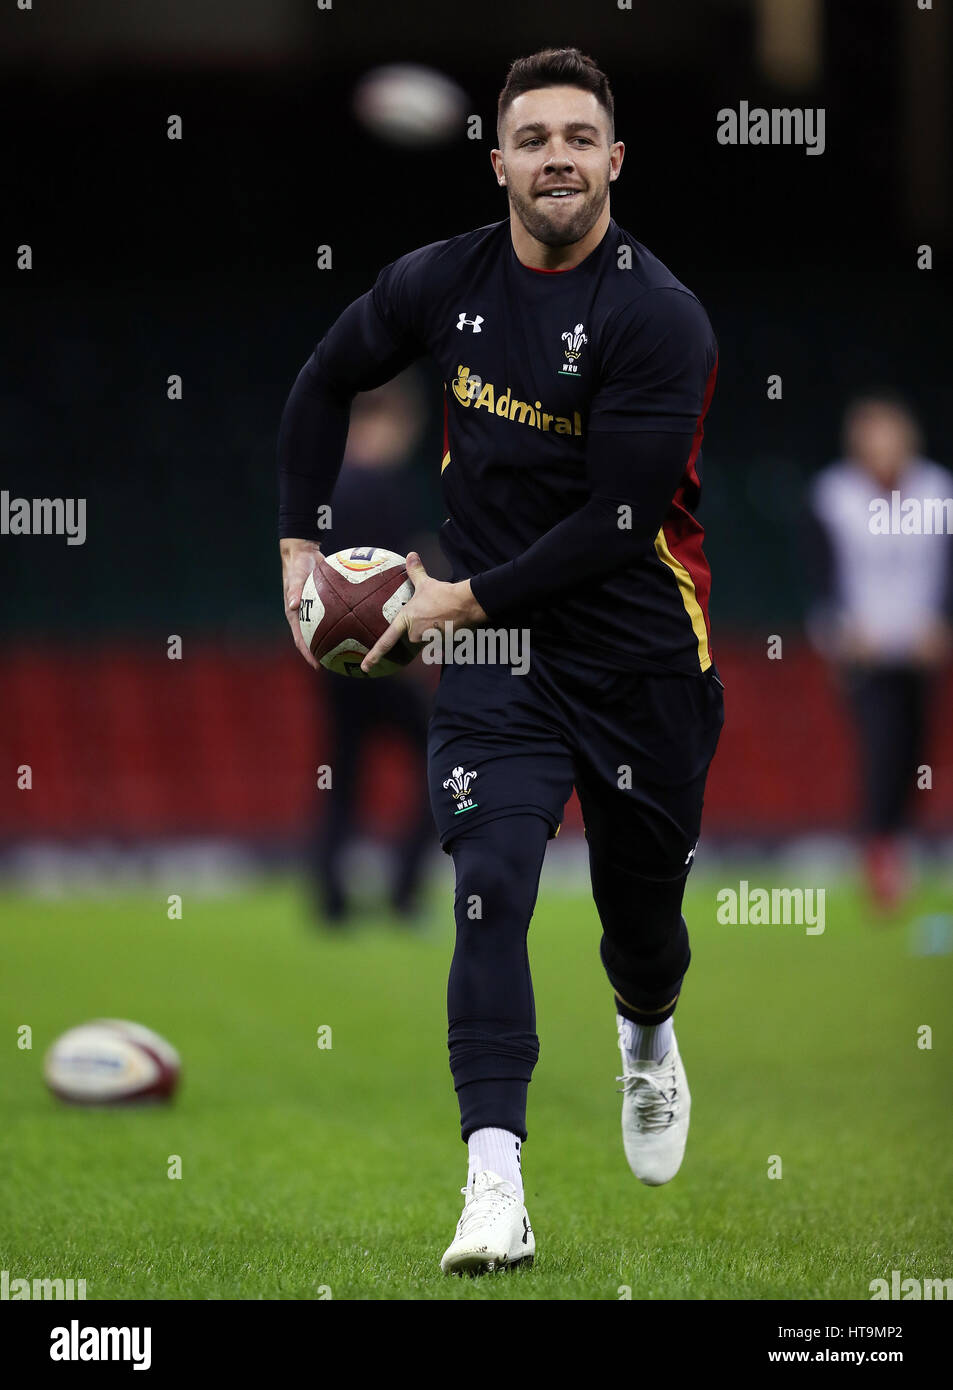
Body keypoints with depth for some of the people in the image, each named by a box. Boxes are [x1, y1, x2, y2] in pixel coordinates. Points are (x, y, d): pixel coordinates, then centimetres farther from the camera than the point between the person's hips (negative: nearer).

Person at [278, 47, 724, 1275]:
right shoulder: (441, 284, -1)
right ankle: (495, 1187, -24)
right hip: (494, 659, 2)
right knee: (491, 888, -17)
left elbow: (618, 521, -19)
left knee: (640, 906, 14)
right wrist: (300, 546, 13)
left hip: (643, 662, -2)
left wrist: (464, 601, -17)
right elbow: (326, 382, 17)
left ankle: (646, 1039, 51)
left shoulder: (658, 319, -16)